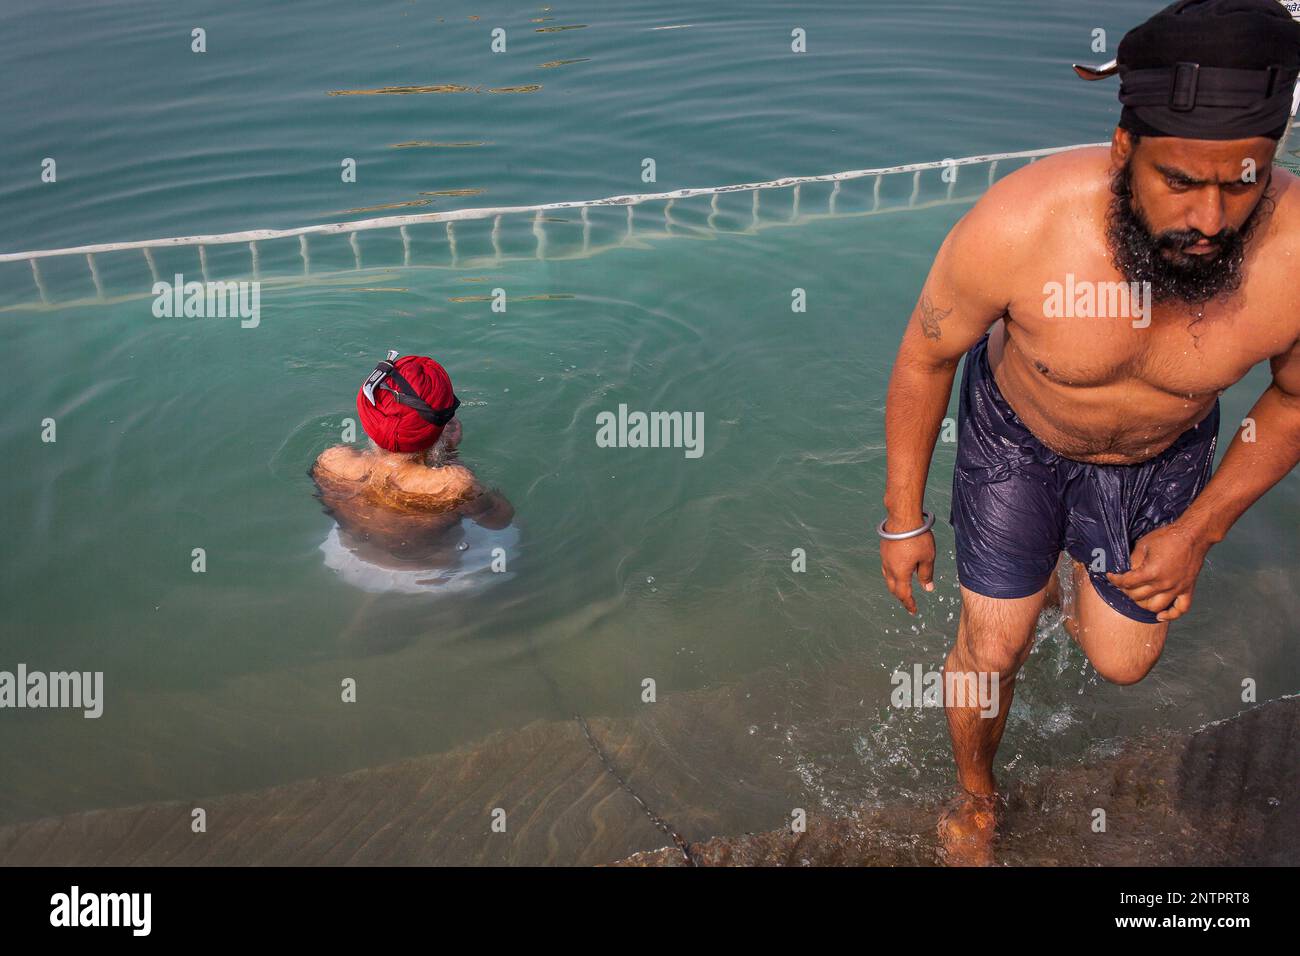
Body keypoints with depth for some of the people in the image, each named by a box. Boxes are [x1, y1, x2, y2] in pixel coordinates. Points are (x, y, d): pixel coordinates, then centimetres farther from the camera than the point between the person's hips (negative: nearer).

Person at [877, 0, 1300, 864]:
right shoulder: (1014, 227, -37)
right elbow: (925, 356, -18)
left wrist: (1201, 530, -10)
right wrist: (904, 519, -10)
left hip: (1162, 456, 2)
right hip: (1015, 433, -2)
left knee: (1122, 661, 13)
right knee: (992, 650, 4)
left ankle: (1072, 569, 51)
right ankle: (976, 795, 37)